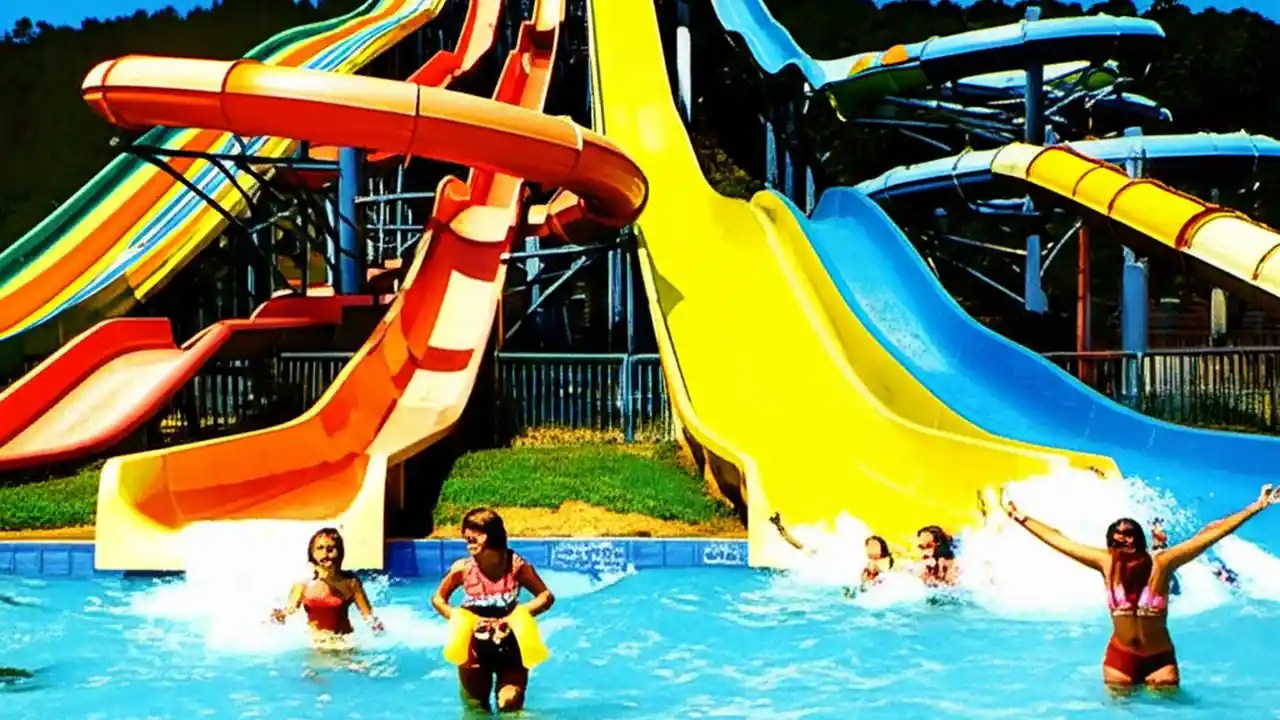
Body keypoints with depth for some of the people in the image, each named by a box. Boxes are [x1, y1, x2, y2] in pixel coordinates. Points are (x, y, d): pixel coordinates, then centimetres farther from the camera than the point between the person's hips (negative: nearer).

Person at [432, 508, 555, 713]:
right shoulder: (463, 569, -13)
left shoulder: (516, 566, -15)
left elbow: (546, 597, -9)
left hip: (509, 649, -1)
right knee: (476, 709, 14)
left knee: (510, 706, -2)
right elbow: (438, 599, 2)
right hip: (474, 650, 1)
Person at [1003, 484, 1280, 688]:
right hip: (1119, 658, 2)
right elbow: (1057, 539, -3)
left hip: (1159, 659, -1)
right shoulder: (1106, 563, -11)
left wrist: (1256, 507, -23)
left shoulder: (1161, 563, -17)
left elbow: (1209, 534, -20)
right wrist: (1019, 518, 1)